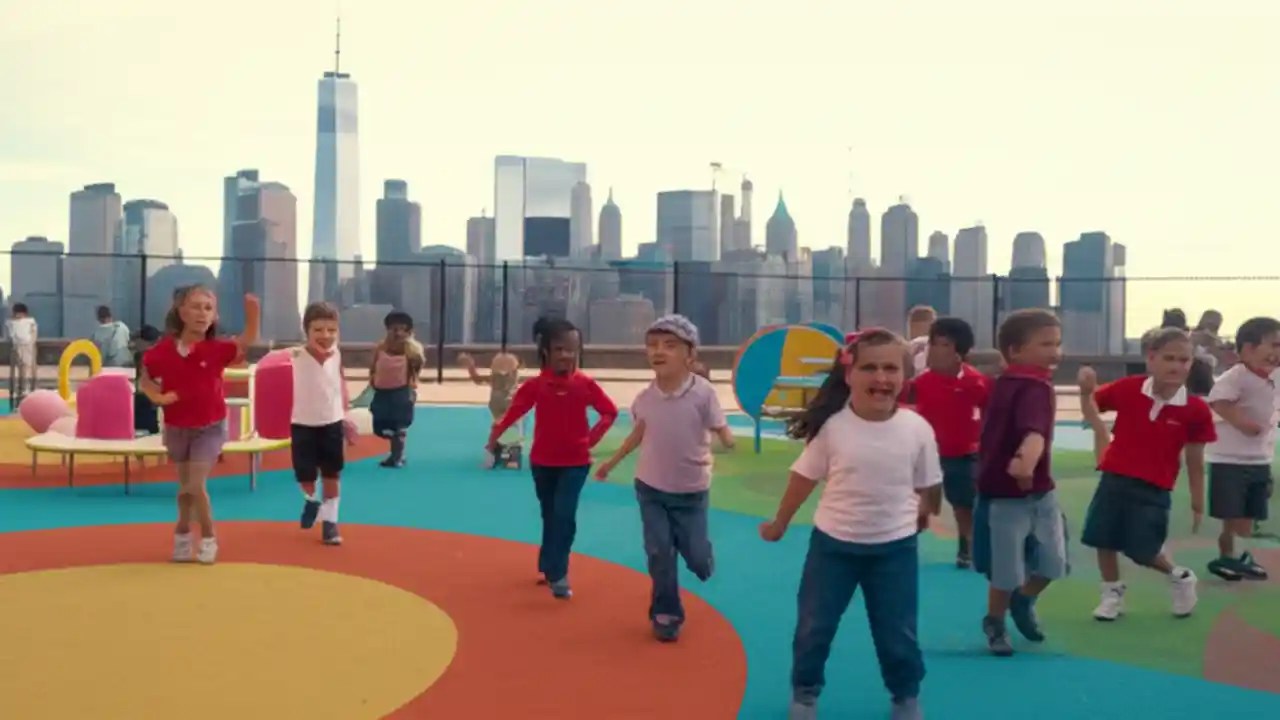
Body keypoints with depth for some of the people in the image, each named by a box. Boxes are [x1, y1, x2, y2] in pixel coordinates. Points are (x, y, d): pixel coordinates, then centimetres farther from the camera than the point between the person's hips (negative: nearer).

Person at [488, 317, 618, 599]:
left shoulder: (585, 384, -8)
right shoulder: (535, 385, -8)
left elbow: (610, 412, 0)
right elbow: (514, 412, -7)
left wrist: (592, 437, -8)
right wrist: (496, 433, -15)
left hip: (575, 462, -1)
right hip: (542, 461, 1)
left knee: (564, 515, -15)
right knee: (550, 516, 14)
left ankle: (556, 572, -9)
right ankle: (552, 569, 30)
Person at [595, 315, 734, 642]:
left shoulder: (703, 392, -19)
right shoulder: (644, 398, -8)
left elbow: (721, 429, -11)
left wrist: (727, 440, -32)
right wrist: (611, 462, 16)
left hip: (692, 491, -2)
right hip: (651, 488, 2)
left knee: (696, 556, 5)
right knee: (659, 553, 0)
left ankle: (703, 560, 43)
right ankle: (666, 614, 19)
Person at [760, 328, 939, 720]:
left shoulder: (917, 429, -14)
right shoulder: (832, 425, -16)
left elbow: (927, 485, 3)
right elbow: (804, 476, -3)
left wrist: (922, 516, 16)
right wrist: (779, 523, 7)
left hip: (895, 546, 0)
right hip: (833, 542, 0)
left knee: (898, 635, 13)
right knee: (814, 626, 13)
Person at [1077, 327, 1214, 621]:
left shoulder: (1196, 409, -10)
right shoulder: (1127, 389, -8)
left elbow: (1195, 462, -1)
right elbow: (1092, 410, 11)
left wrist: (1198, 504, 5)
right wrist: (1086, 390, -11)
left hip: (1155, 489, -2)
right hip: (1115, 479, 2)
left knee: (1142, 552, -1)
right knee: (1104, 541, 7)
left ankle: (1181, 578, 31)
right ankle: (1112, 594, 29)